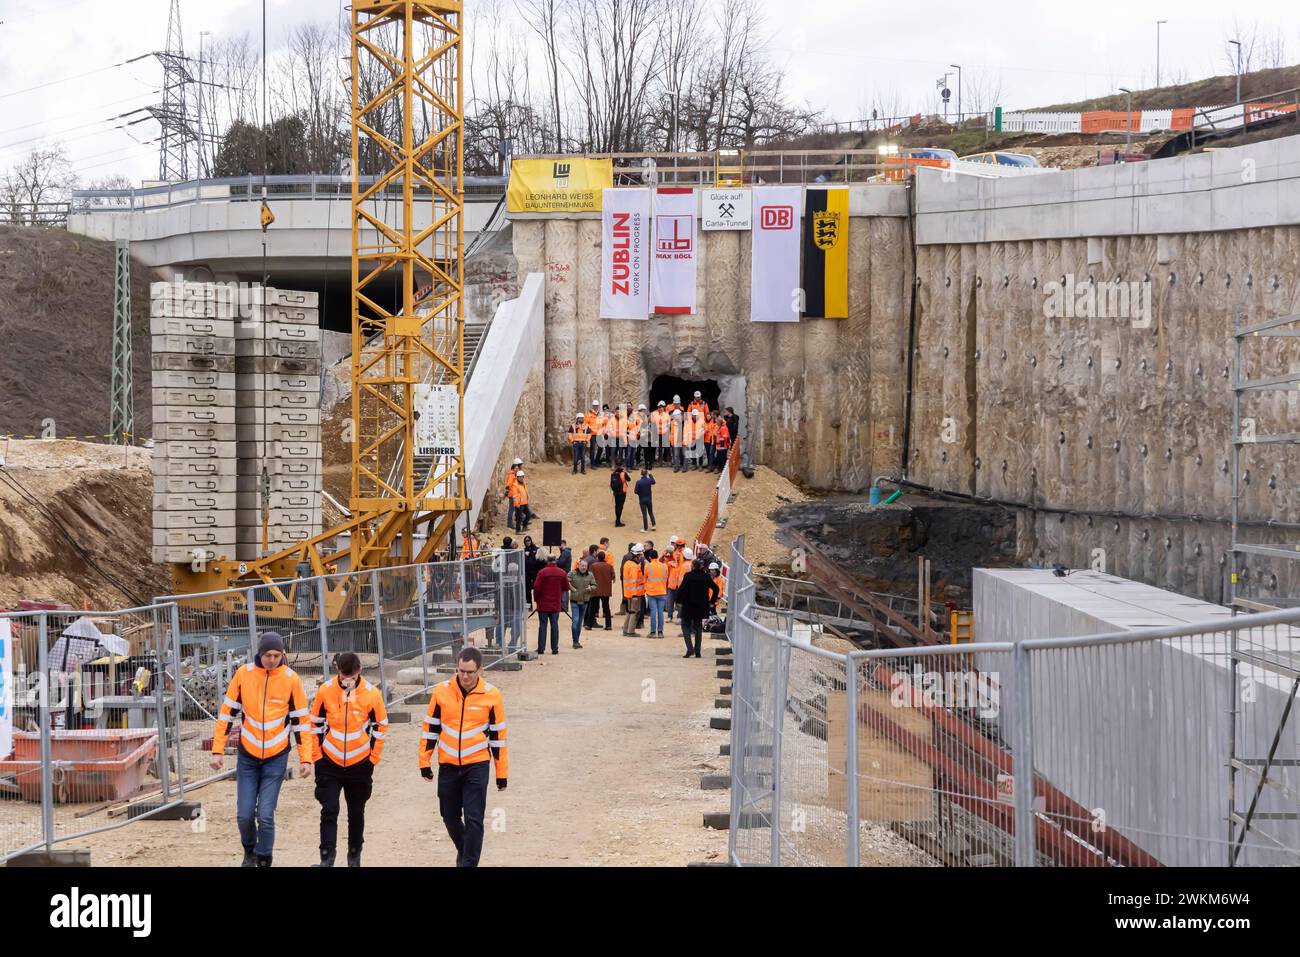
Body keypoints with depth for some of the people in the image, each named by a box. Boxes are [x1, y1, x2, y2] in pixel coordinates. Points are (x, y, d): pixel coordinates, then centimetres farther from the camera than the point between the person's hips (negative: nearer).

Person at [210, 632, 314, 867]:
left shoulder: (291, 678, -8)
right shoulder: (243, 674, -7)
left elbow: (301, 720, -2)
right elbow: (227, 713, 1)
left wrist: (305, 758, -5)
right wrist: (218, 751, -2)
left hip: (276, 759, -1)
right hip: (247, 757, 1)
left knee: (265, 816, -7)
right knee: (244, 815, 2)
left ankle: (264, 861, 9)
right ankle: (250, 851, 31)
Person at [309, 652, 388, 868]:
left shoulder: (371, 694, -10)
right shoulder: (325, 691, -9)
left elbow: (380, 726, 2)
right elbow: (315, 723, 2)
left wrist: (373, 757, 1)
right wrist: (317, 754, 0)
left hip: (360, 764, 0)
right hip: (329, 762, 0)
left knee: (356, 813, 11)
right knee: (329, 811, -7)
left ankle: (354, 856, 24)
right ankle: (327, 859, -7)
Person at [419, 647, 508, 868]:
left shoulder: (492, 696, -7)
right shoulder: (442, 691, -4)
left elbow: (498, 735, 0)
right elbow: (431, 728, 5)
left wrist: (502, 772, 2)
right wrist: (424, 762, 6)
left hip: (477, 766, -3)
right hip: (448, 766, 3)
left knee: (473, 820, -9)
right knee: (450, 817, 13)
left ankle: (469, 863, -2)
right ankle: (464, 849, 40)